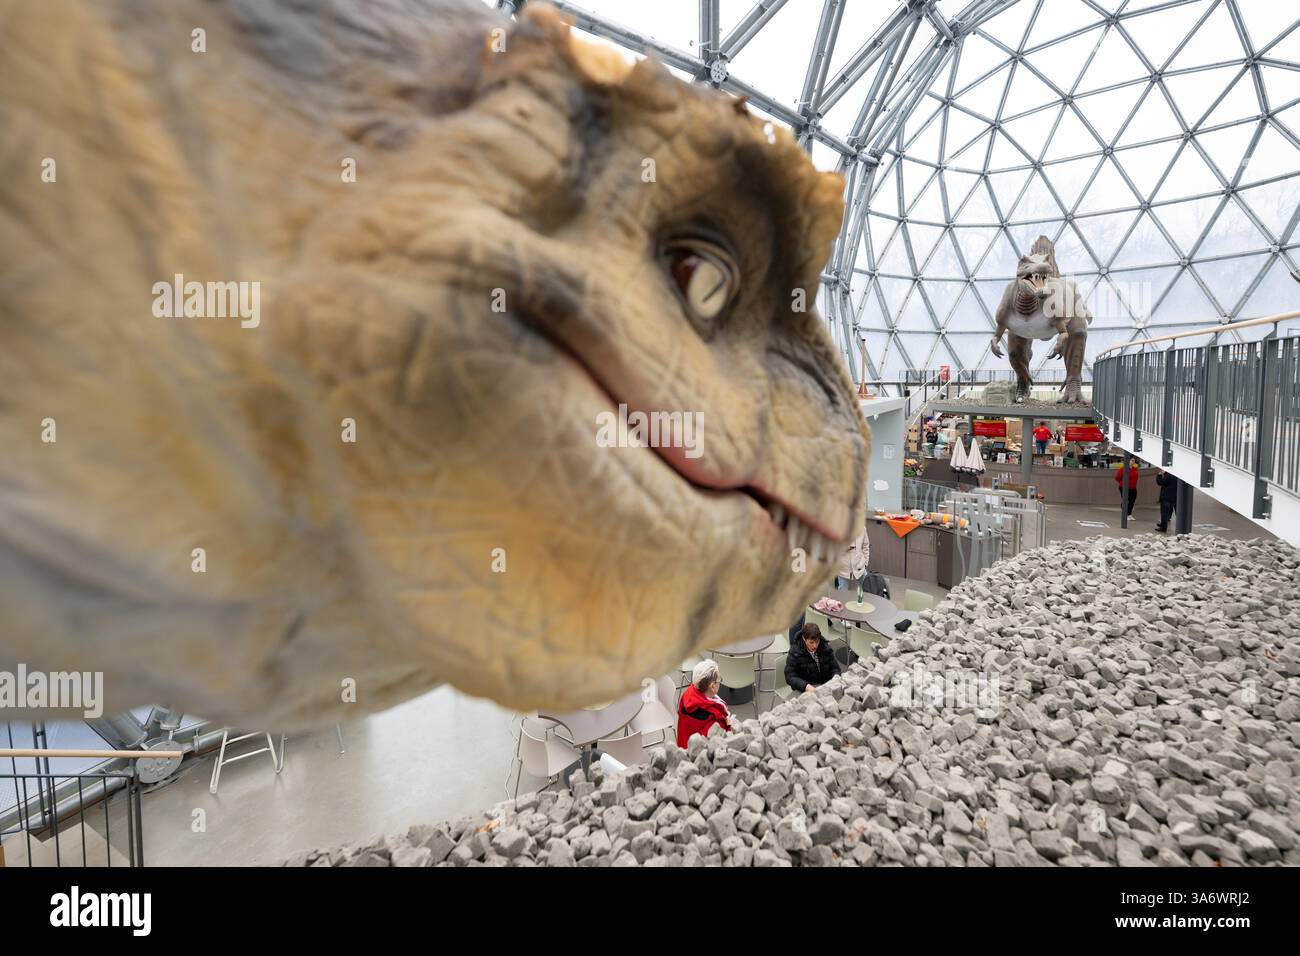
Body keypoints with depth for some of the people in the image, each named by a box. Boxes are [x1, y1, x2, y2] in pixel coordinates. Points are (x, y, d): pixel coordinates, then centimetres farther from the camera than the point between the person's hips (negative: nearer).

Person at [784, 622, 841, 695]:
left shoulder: (826, 648, 4)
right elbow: (790, 677, -10)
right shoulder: (794, 653, -6)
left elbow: (835, 668, 12)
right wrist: (806, 686, -27)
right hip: (804, 689, -3)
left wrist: (836, 676, -13)